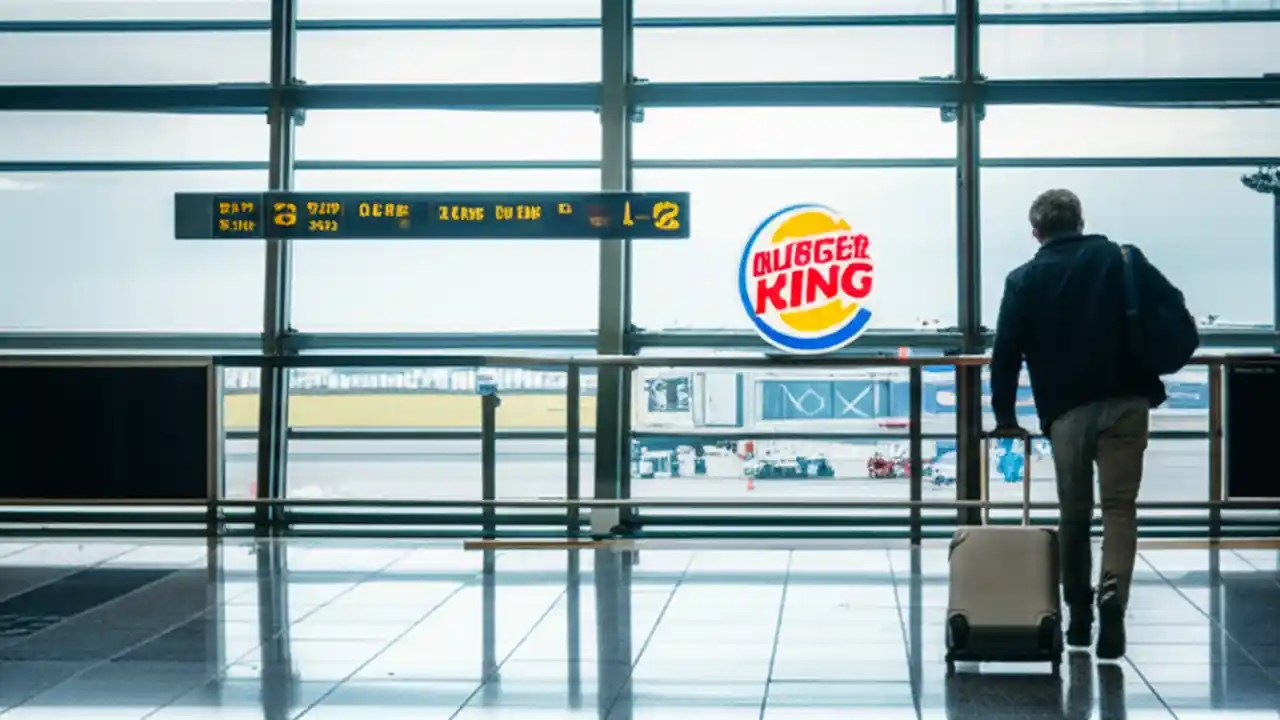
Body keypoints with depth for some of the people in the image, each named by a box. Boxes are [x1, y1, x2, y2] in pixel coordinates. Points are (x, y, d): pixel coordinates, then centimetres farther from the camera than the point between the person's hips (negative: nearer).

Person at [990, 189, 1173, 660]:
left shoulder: (1024, 281, 7)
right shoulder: (1120, 259, 7)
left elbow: (1006, 352, 3)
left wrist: (1005, 416, 13)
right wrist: (1153, 383, 13)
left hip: (1067, 412, 0)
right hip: (1125, 403, 0)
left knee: (1073, 514, 12)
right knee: (1120, 505, -1)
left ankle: (1079, 617, 18)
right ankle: (1113, 592, -24)